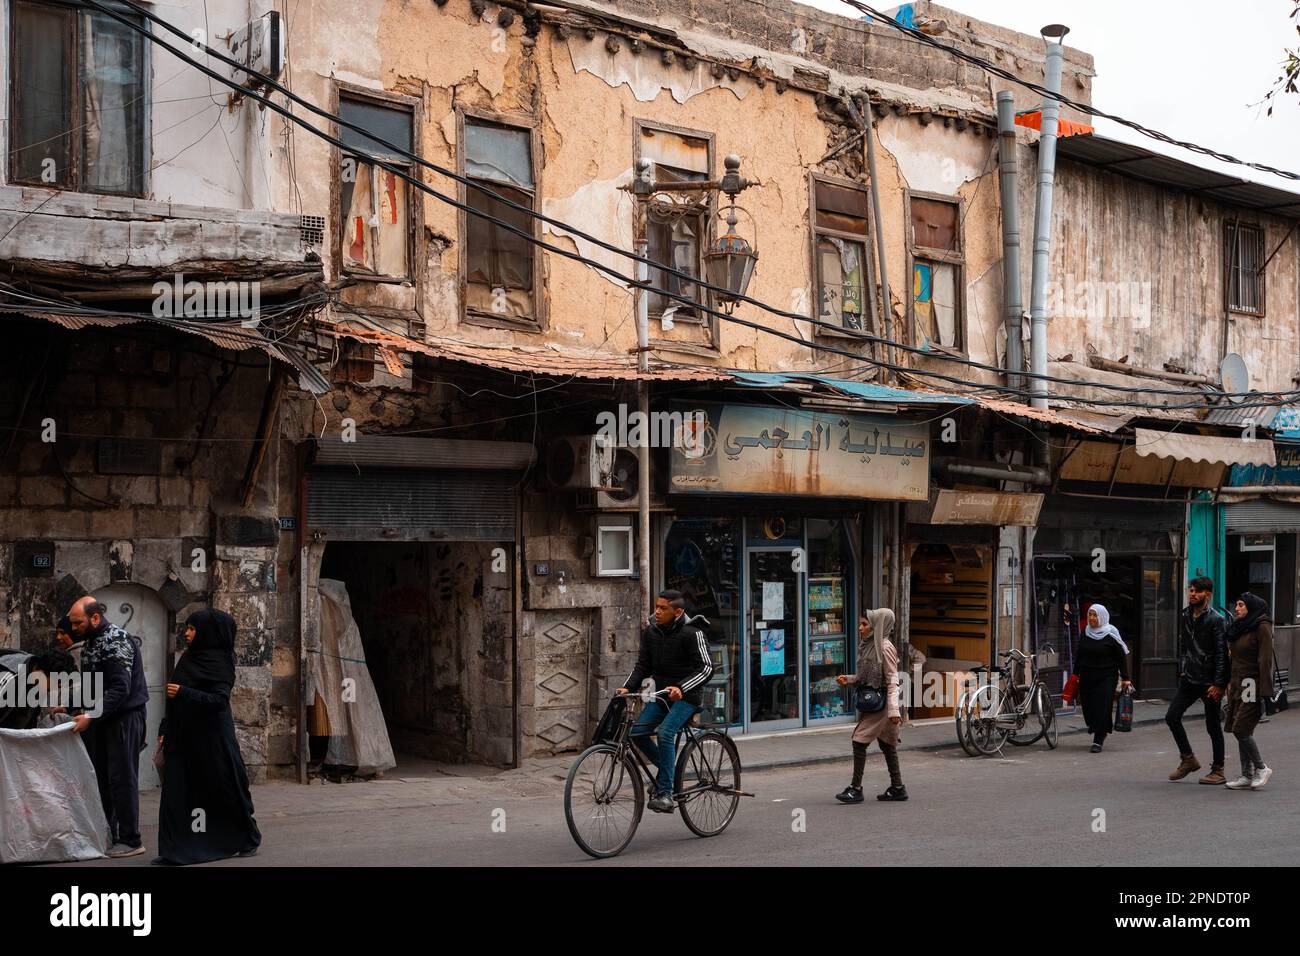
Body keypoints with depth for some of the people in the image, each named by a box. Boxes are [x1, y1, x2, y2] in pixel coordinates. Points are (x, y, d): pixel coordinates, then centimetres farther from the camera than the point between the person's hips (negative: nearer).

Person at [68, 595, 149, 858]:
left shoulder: (117, 640, -17)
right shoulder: (89, 643, 12)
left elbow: (120, 688, -23)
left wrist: (92, 716, -27)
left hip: (125, 716, -9)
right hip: (99, 718, 9)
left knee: (122, 778, -6)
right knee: (100, 777, 9)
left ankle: (130, 840, -1)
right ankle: (106, 836, 17)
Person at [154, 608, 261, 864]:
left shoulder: (219, 661, -9)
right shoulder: (188, 658, 12)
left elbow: (219, 700, -19)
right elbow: (174, 698, 17)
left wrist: (184, 693, -25)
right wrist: (165, 728, 11)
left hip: (210, 736, -6)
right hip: (182, 737, 6)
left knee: (223, 787, 5)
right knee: (176, 792, -3)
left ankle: (249, 838, 23)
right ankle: (175, 849, -3)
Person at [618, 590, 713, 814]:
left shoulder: (691, 633, -12)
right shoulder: (650, 632, 5)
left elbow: (706, 668, -17)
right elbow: (643, 666, 10)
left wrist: (681, 688, -30)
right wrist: (627, 687, -7)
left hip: (686, 697, -6)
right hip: (661, 694, 6)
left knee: (665, 733, -27)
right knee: (637, 731, -13)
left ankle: (665, 793, -21)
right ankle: (667, 770, 11)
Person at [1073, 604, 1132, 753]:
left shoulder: (1110, 634, -7)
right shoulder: (1085, 633, 7)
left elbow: (1121, 657, -5)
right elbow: (1079, 655, 15)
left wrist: (1125, 678, -7)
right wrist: (1075, 674, 14)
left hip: (1106, 677, -4)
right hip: (1086, 677, 5)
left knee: (1102, 707, -9)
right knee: (1088, 707, 4)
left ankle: (1098, 741, -3)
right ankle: (1101, 732, 31)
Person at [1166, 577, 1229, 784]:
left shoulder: (1216, 620, -11)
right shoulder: (1185, 617, 9)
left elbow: (1221, 654, -14)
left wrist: (1218, 684, -18)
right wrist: (1182, 670, 9)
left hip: (1209, 681, -7)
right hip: (1189, 679, 7)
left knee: (1213, 726, 2)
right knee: (1172, 716, 1)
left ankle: (1218, 770, 13)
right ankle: (1188, 759, 16)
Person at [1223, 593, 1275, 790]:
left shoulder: (1262, 628, -10)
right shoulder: (1240, 628, 15)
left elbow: (1265, 661, -15)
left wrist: (1265, 691, -18)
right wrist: (1231, 684, 15)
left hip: (1253, 684, -8)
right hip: (1239, 685, 8)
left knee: (1241, 729, -12)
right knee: (1242, 731, 6)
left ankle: (1261, 768, 4)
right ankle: (1247, 776, 11)